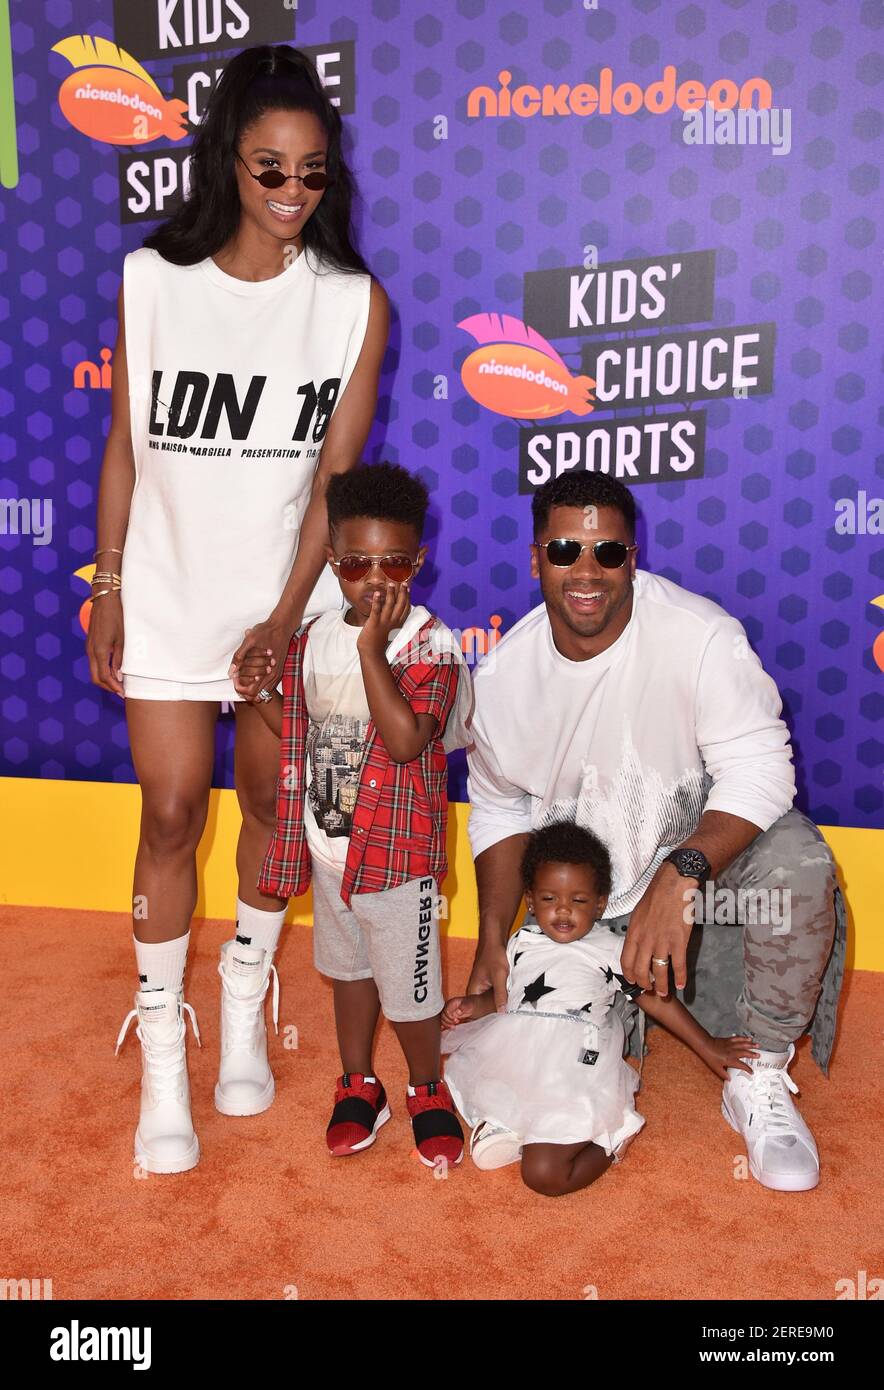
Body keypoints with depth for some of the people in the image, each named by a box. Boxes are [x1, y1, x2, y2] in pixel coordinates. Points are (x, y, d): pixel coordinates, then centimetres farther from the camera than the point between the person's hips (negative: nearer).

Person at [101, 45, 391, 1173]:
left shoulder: (355, 302, -5)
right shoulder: (151, 279, -3)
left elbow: (335, 474, -7)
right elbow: (125, 444, 3)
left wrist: (286, 617, -12)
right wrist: (107, 590, 2)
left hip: (290, 595, 0)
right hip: (168, 590, 0)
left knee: (273, 803, 10)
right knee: (172, 815, 1)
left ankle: (245, 1006, 35)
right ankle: (161, 1053, 18)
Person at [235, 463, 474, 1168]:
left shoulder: (429, 642, -16)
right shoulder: (313, 638, 2)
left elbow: (408, 740, -30)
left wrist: (373, 649, -31)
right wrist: (262, 692, -6)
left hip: (398, 851, -6)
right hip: (329, 845, 6)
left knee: (408, 984, 8)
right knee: (349, 969, 23)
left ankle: (428, 1089, 35)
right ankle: (358, 1085, 43)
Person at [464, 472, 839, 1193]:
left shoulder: (698, 634, -25)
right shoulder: (502, 675, -12)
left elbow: (758, 768, -27)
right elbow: (499, 812, 1)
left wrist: (679, 876, -43)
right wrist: (492, 944, -6)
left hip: (704, 833, -3)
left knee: (798, 863, -36)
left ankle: (760, 1078, -13)